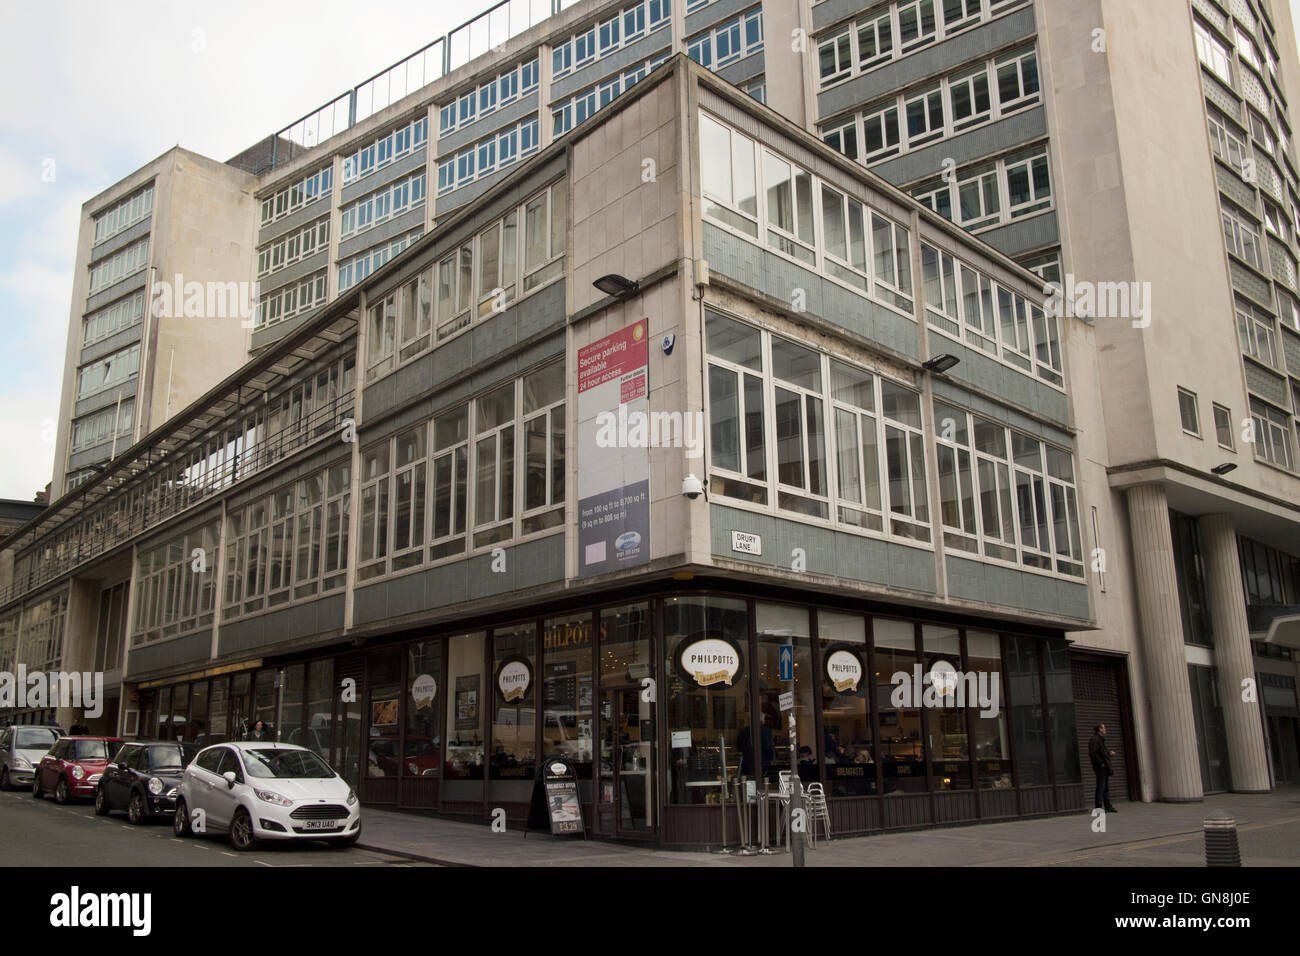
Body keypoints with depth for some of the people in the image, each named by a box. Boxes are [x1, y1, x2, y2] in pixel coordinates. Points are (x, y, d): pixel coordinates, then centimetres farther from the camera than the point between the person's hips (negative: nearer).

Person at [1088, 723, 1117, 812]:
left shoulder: (1101, 740, 18)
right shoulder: (1094, 740, -13)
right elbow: (1093, 753, -20)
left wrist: (1109, 753, 9)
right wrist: (1101, 763, -19)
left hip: (1105, 766, 10)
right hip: (1100, 767, -10)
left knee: (1106, 787, 11)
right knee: (1101, 786, -8)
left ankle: (1108, 806, 15)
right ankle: (1098, 807, -5)